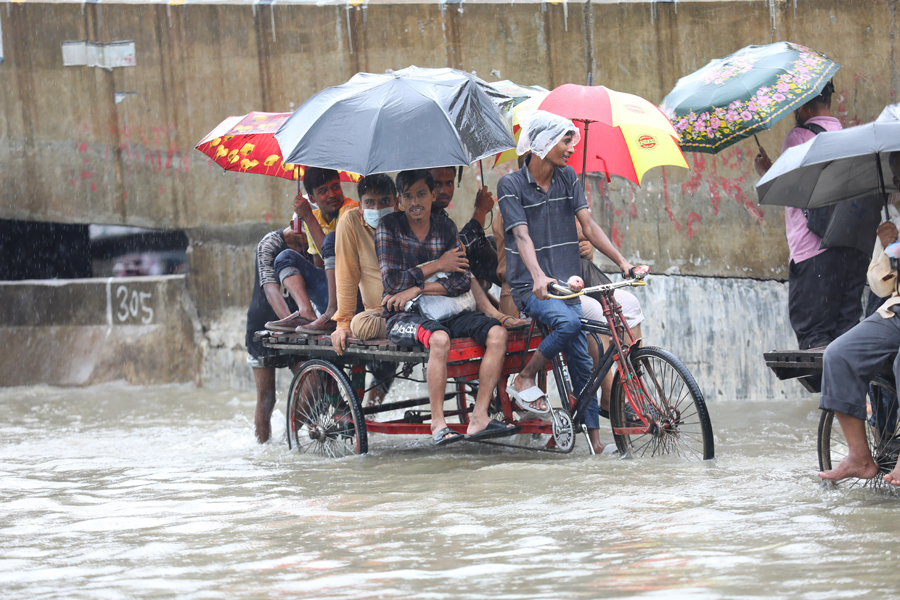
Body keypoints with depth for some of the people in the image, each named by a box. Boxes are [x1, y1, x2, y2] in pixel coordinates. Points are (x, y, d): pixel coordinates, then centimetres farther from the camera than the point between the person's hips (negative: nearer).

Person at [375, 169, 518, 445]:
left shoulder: (445, 226, 10)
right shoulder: (389, 227, 0)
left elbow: (462, 281, 1)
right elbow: (392, 282, -10)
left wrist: (417, 289, -12)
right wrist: (438, 265, -5)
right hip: (403, 316, -5)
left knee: (496, 332, -19)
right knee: (439, 338, -37)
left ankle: (479, 417, -22)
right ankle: (437, 424, -32)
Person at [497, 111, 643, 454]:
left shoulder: (567, 179, 9)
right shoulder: (511, 186, -7)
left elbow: (588, 225, 5)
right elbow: (522, 236, -19)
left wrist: (621, 261, -8)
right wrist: (539, 277, -35)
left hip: (566, 284, 5)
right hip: (530, 287, -5)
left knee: (581, 358, -1)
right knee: (568, 323, -32)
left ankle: (594, 435, 2)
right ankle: (525, 380, -12)